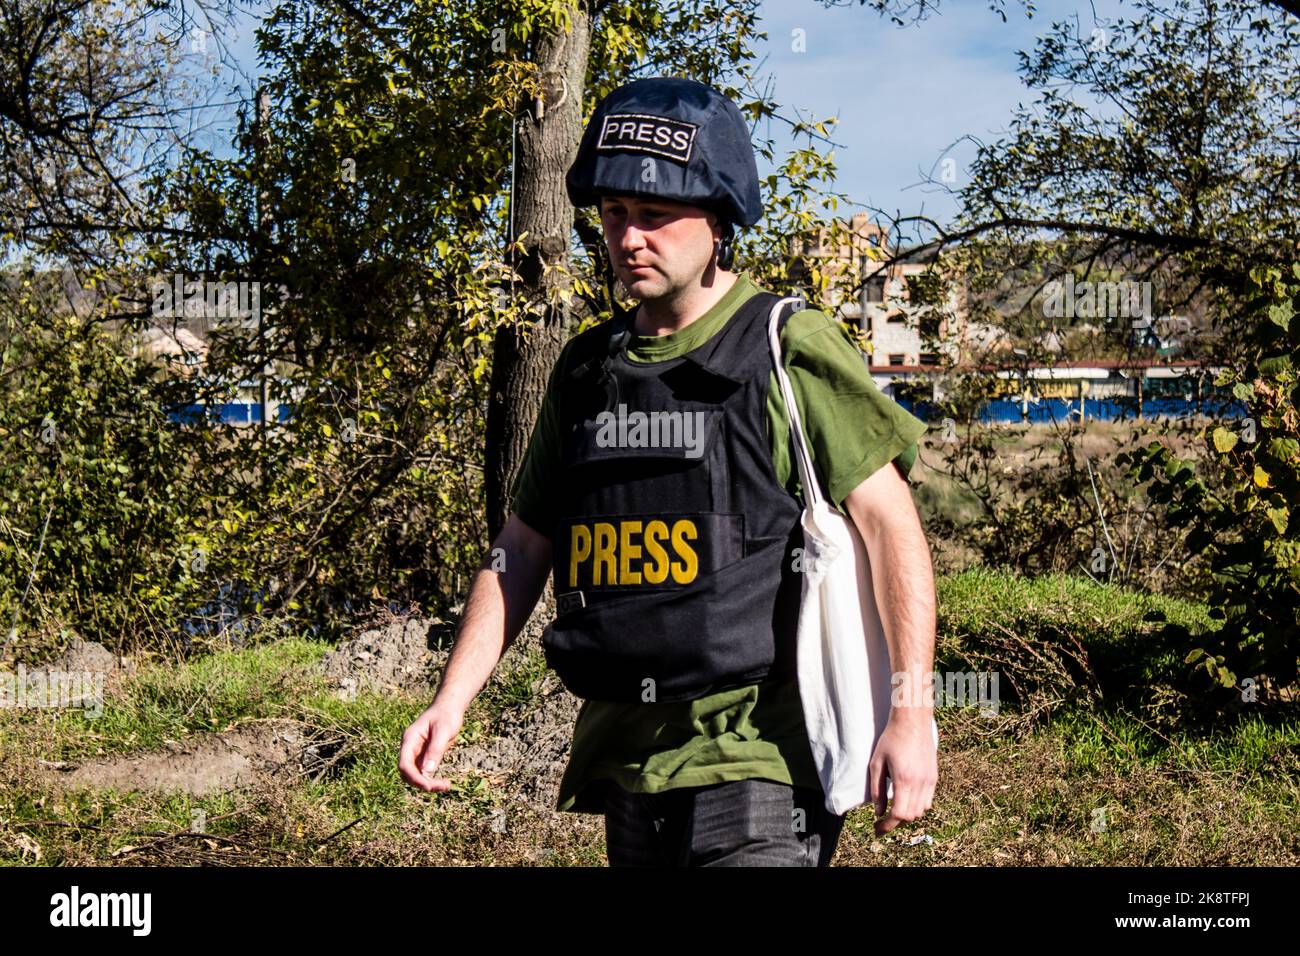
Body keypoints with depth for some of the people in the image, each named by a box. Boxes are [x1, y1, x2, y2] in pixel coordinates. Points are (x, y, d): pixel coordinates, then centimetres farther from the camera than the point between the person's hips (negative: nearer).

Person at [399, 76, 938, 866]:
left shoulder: (789, 352, -6)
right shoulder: (587, 371, 11)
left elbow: (890, 522, -8)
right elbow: (524, 548, 16)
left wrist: (911, 715, -14)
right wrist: (451, 702, 8)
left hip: (756, 762, -6)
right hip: (625, 764, 6)